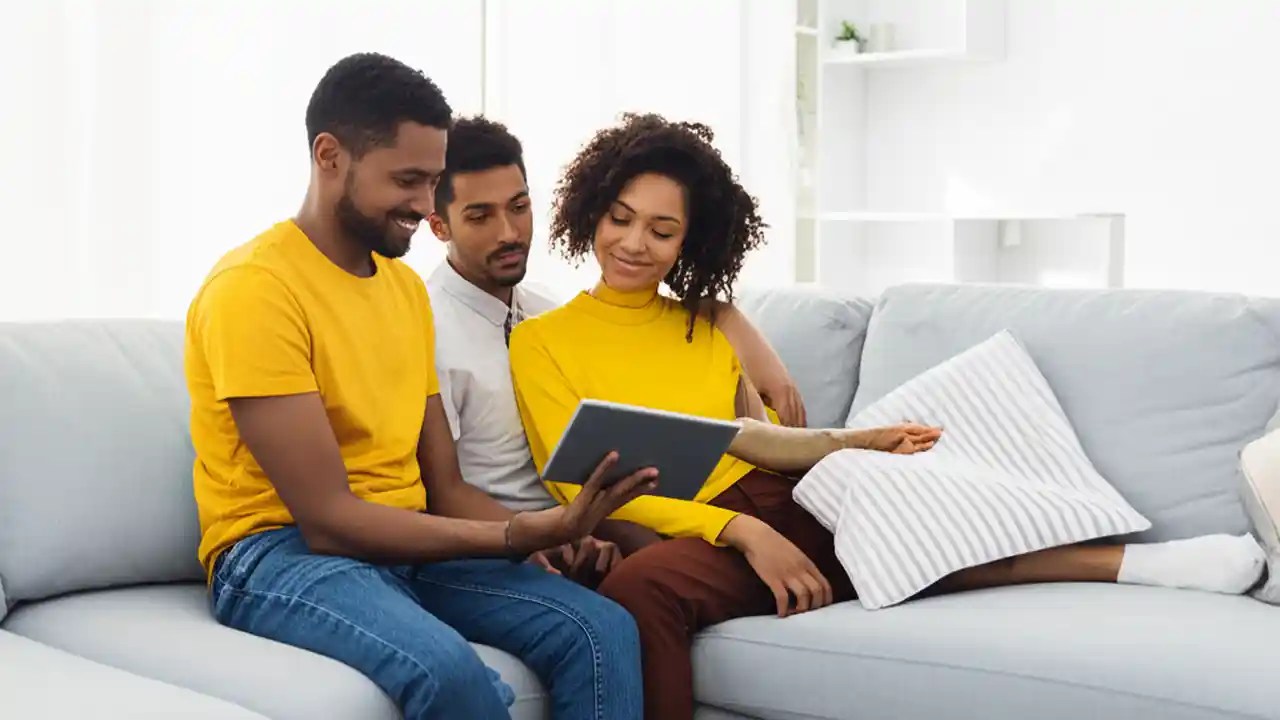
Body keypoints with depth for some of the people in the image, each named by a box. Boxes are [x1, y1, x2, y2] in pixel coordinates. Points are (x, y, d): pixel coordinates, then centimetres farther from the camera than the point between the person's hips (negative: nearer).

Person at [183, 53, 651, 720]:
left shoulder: (407, 286, 12)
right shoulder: (253, 288, -14)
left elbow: (444, 486, 11)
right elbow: (328, 519, -19)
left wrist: (550, 531, -9)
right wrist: (521, 534, -20)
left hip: (412, 547, 7)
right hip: (282, 552, -7)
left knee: (602, 630, -15)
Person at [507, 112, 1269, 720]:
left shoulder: (705, 325, 18)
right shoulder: (541, 341, 2)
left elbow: (758, 442, 16)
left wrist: (864, 444, -3)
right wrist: (743, 531, -17)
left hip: (779, 512, 5)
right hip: (675, 538, -4)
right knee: (636, 590, -40)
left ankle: (1123, 563, -15)